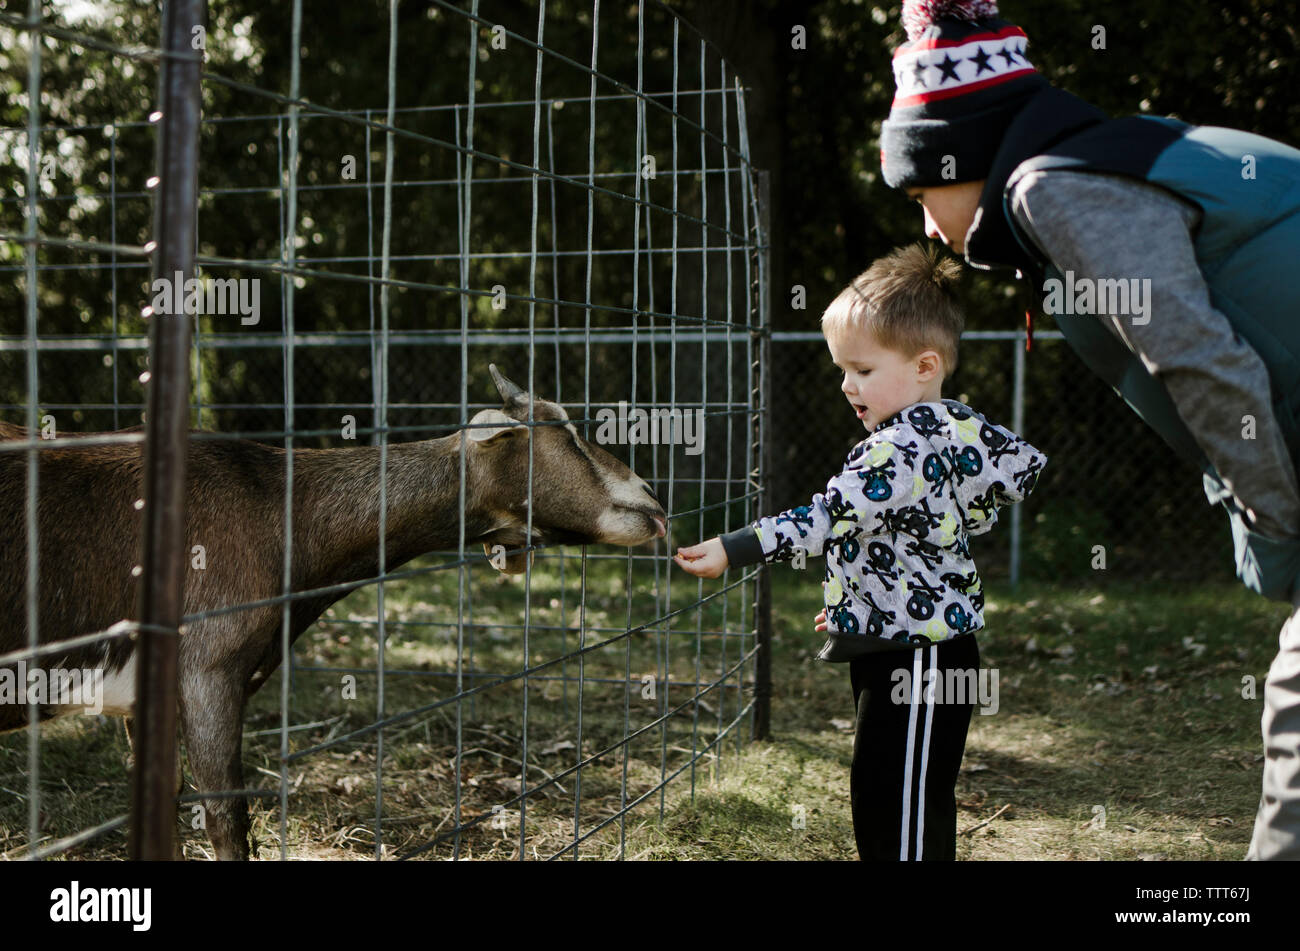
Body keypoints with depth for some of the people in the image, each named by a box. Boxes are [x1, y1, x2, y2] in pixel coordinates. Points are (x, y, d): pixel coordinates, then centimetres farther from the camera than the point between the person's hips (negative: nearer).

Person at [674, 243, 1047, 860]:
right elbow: (1024, 468, 21)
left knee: (893, 805, -7)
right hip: (927, 651, 11)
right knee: (920, 801, 17)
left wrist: (731, 551, -31)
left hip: (911, 654, -11)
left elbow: (829, 519, -28)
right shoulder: (960, 428, 9)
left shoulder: (901, 448, -21)